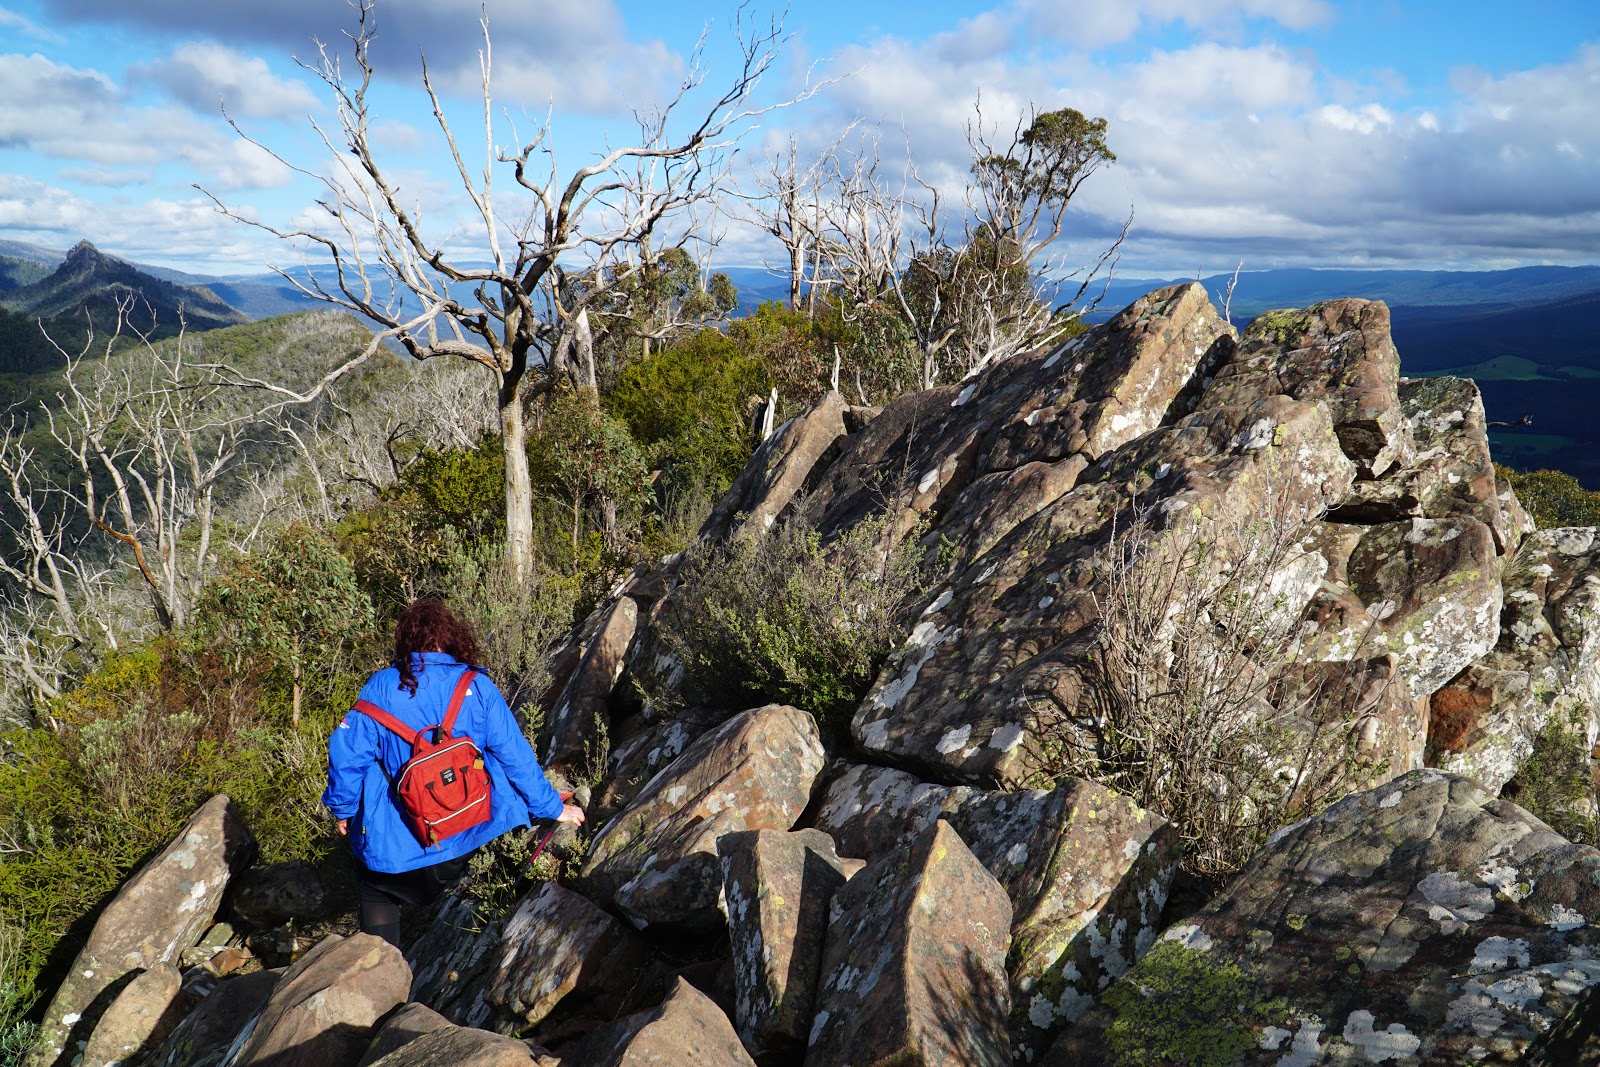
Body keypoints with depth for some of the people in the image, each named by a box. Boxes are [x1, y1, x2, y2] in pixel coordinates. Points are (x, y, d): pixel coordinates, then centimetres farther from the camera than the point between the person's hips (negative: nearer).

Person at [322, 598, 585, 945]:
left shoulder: (382, 686, -6)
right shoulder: (477, 687, -7)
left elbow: (347, 751, -4)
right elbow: (514, 754, -5)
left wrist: (343, 808, 13)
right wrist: (552, 807, 5)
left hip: (397, 843, 1)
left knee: (378, 893, 26)